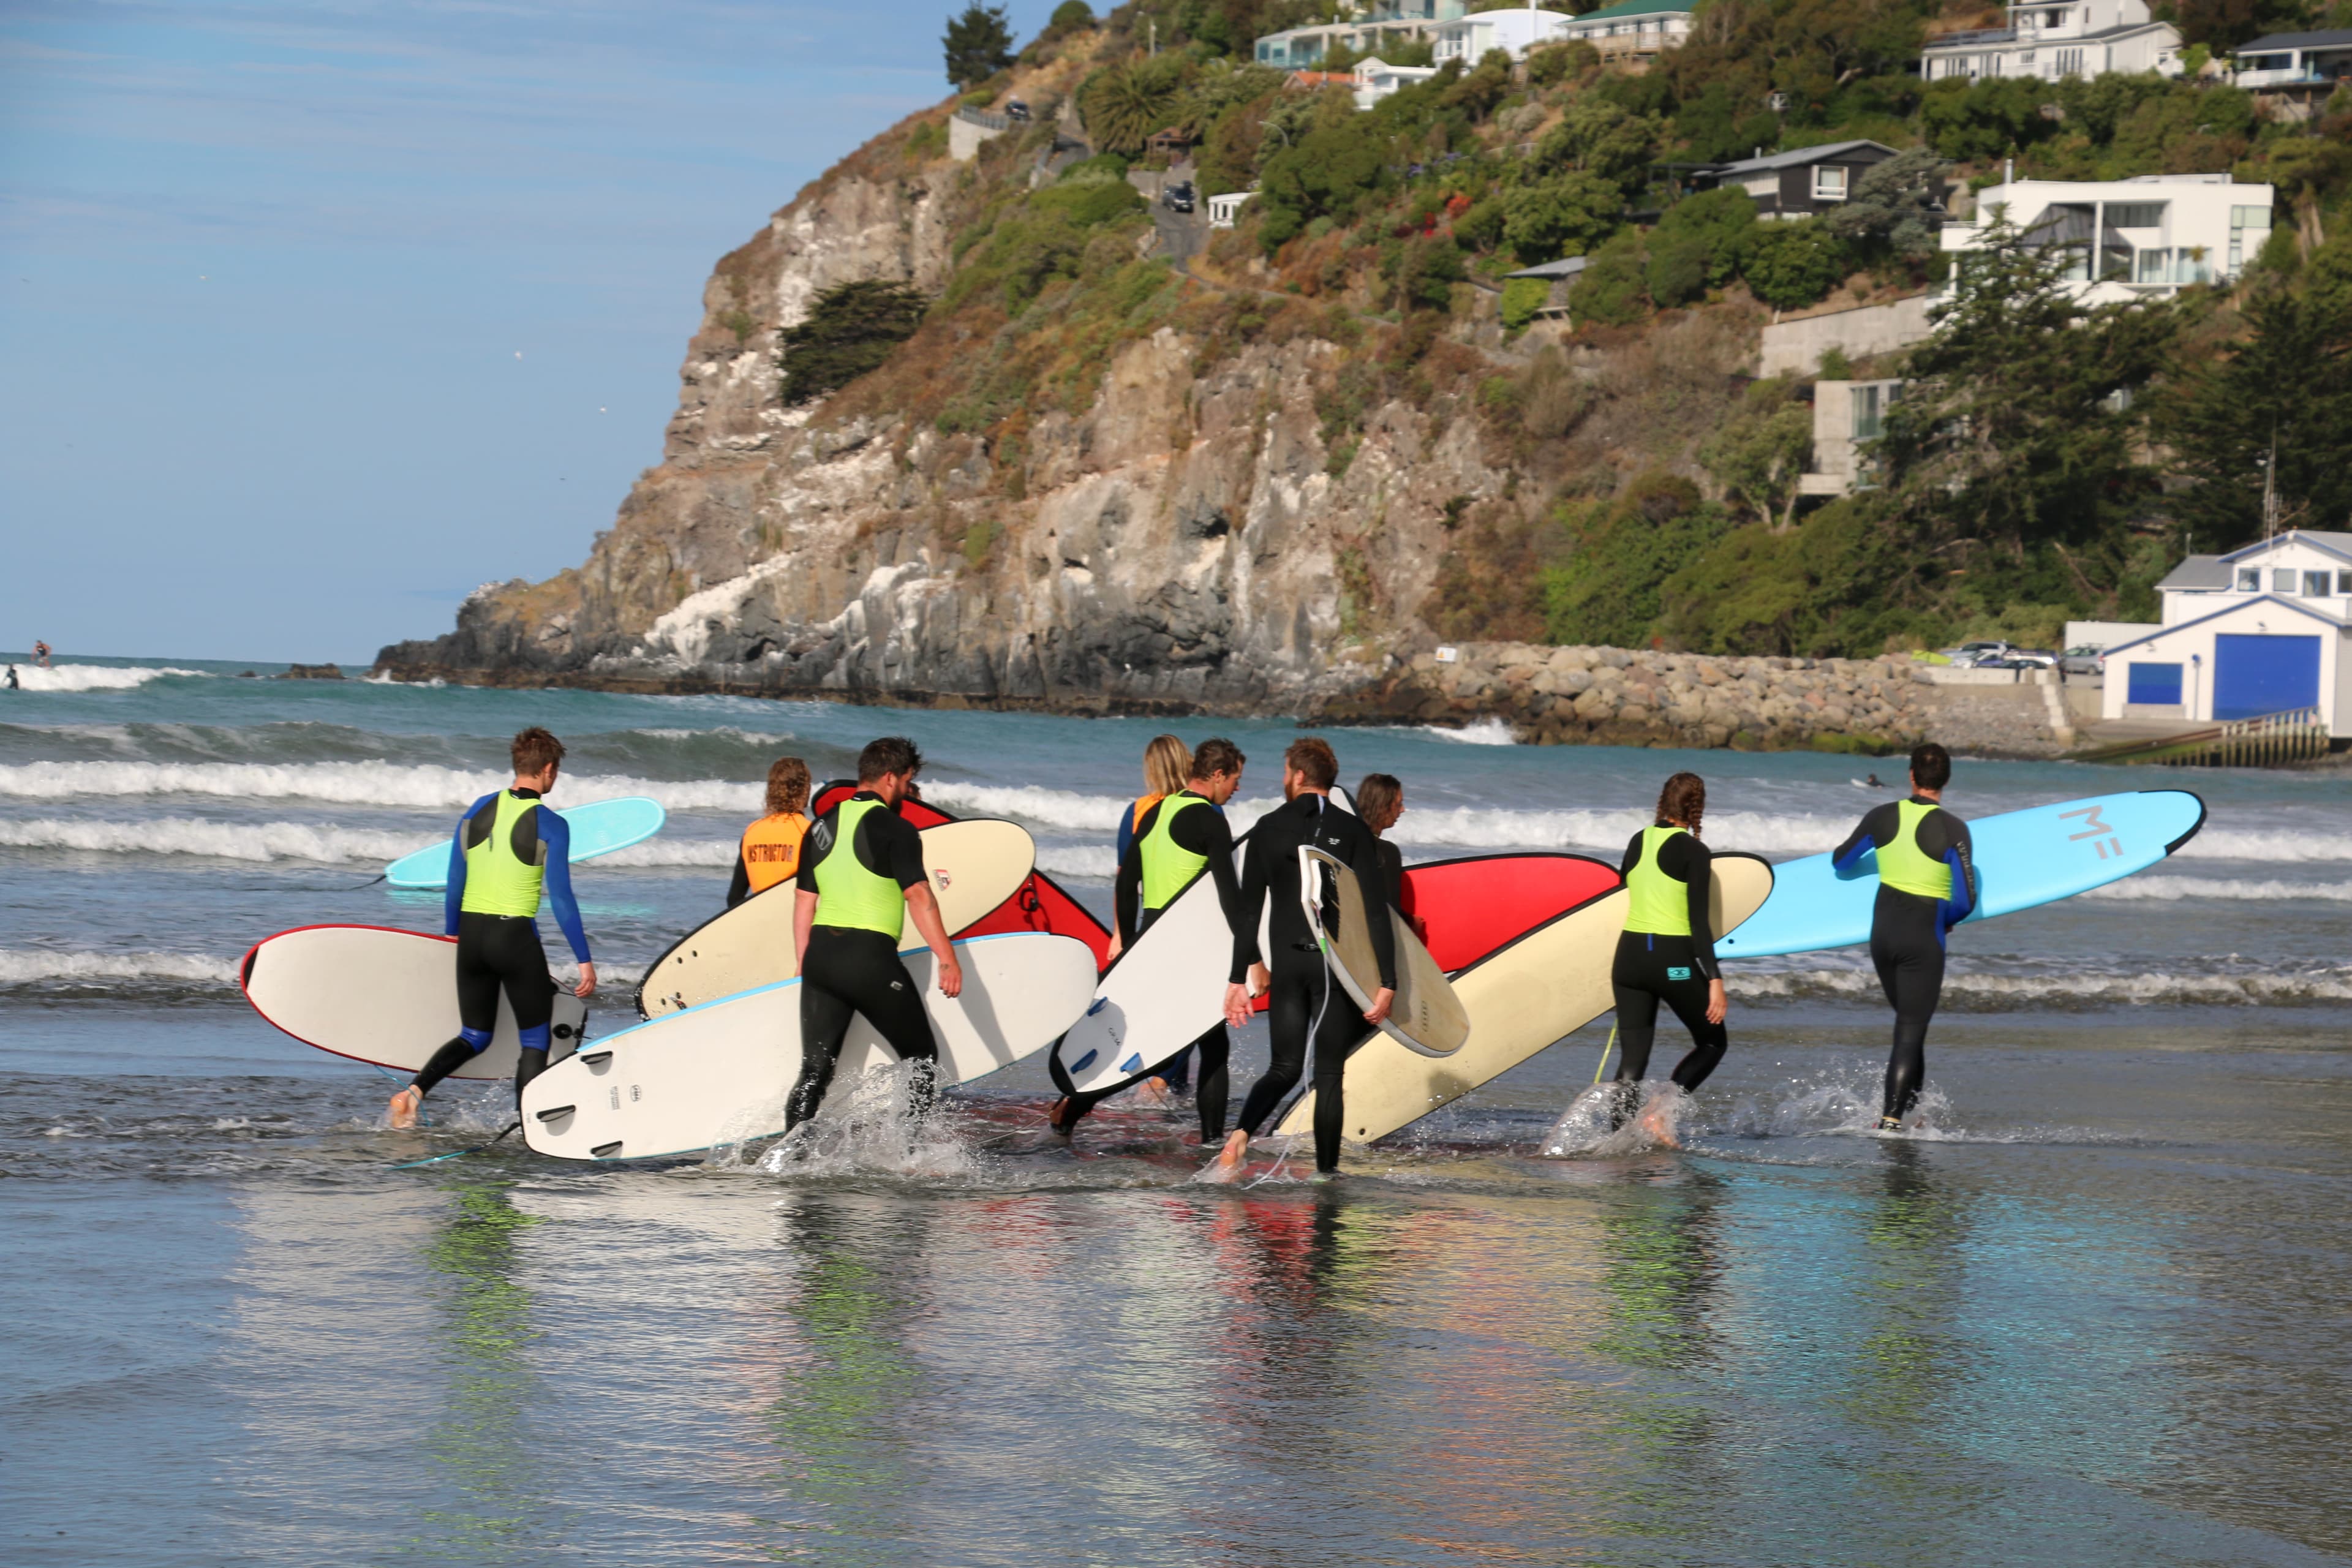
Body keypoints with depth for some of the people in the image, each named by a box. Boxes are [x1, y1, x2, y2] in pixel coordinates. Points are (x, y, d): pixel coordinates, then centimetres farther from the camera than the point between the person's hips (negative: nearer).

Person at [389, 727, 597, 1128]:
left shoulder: (479, 809, 6)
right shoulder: (551, 825, -9)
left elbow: (454, 885, 10)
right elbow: (561, 898, -11)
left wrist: (450, 938, 22)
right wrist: (584, 960, -7)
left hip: (471, 934, 5)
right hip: (515, 938, -5)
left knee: (474, 1037, 18)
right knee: (535, 1039, 9)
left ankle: (415, 1090, -5)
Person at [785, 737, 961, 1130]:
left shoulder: (822, 827, 13)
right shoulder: (895, 829, -8)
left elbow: (805, 902, 15)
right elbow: (919, 897, -16)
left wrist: (805, 967, 21)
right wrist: (948, 960, -16)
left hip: (821, 953, 6)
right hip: (870, 957, -6)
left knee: (815, 1070, 7)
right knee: (921, 1058, 9)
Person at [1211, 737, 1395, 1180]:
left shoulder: (1269, 828, 2)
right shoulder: (1353, 831, -3)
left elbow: (1248, 910, 1)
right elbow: (1374, 910, -8)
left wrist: (1239, 979, 5)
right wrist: (1386, 982, -7)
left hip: (1287, 962, 2)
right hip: (1337, 964, -2)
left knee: (1285, 1067, 9)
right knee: (1329, 1073, 7)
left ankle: (1242, 1131, -17)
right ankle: (1326, 1170, 7)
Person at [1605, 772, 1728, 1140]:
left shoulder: (1637, 842, 8)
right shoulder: (1693, 851, -9)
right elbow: (1699, 921, -15)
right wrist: (1715, 979, -17)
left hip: (1630, 955, 5)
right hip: (1674, 961, -5)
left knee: (1632, 1058, 7)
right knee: (1712, 1041, 14)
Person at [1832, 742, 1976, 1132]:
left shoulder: (1882, 817, -3)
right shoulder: (1953, 830, -15)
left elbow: (1840, 862, 12)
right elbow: (1965, 900, -18)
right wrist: (1947, 920, 4)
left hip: (1883, 931, 4)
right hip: (1924, 938, -4)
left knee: (1908, 1023, 23)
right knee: (1911, 1032, 2)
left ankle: (1909, 1103, 27)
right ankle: (1890, 1119, -4)